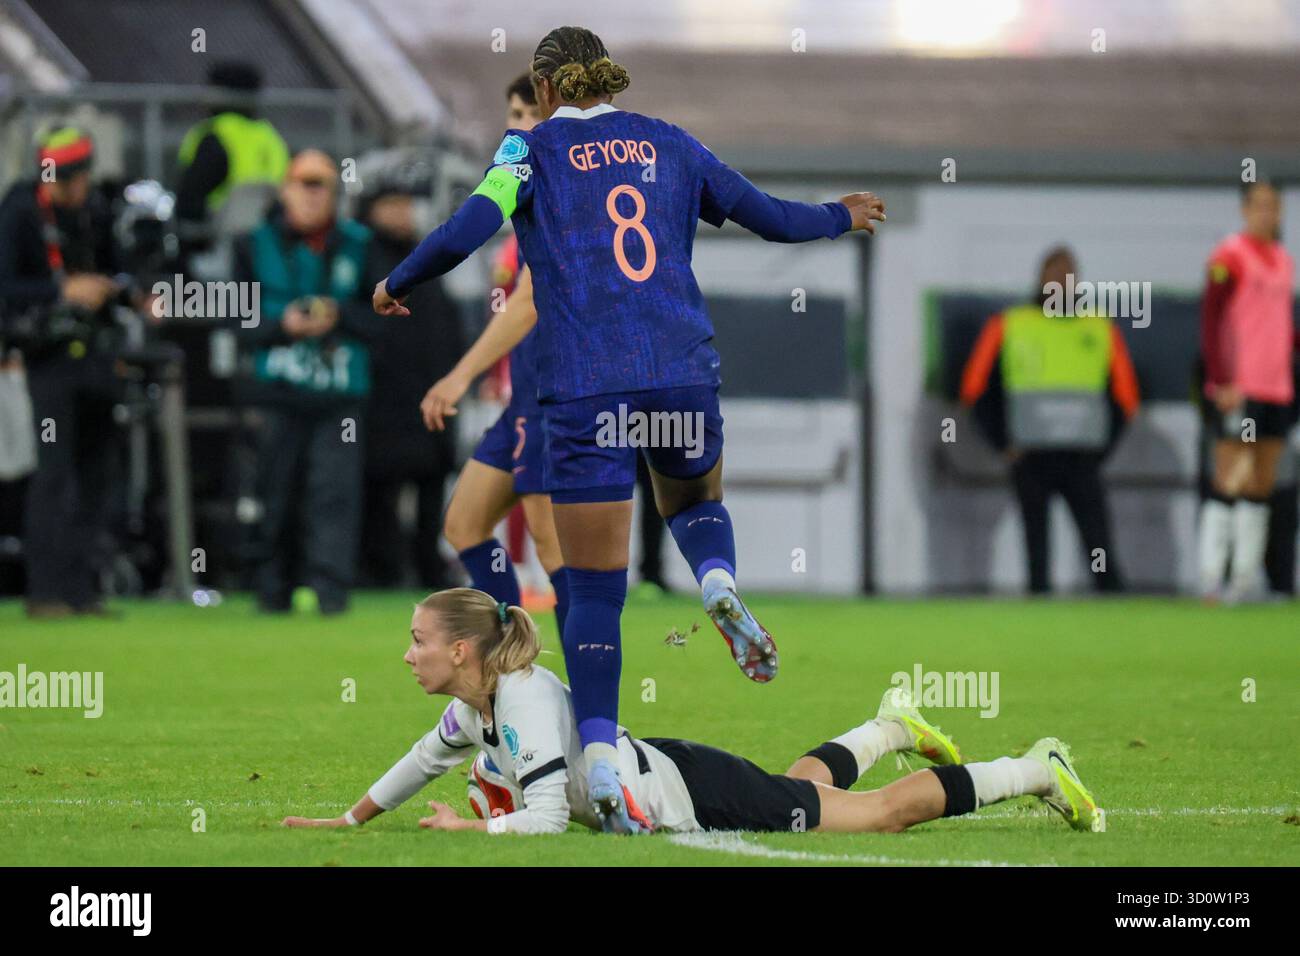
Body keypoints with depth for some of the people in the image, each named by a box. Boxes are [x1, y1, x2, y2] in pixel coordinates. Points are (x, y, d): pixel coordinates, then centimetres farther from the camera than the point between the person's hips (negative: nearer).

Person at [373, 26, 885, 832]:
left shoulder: (535, 148, 4)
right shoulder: (668, 144, 14)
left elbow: (468, 230, -11)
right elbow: (768, 216, 21)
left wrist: (397, 286, 6)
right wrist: (840, 218, 40)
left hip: (585, 392, -2)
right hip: (683, 375, 2)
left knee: (595, 590, 1)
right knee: (696, 501, 32)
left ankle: (600, 765, -11)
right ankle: (722, 591, -3)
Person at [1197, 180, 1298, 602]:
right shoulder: (1230, 257, -7)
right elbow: (1209, 320, -11)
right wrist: (1222, 382, -17)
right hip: (1238, 392, -7)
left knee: (1262, 485, 7)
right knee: (1229, 484, -9)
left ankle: (1246, 579, 11)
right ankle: (1211, 579, -7)